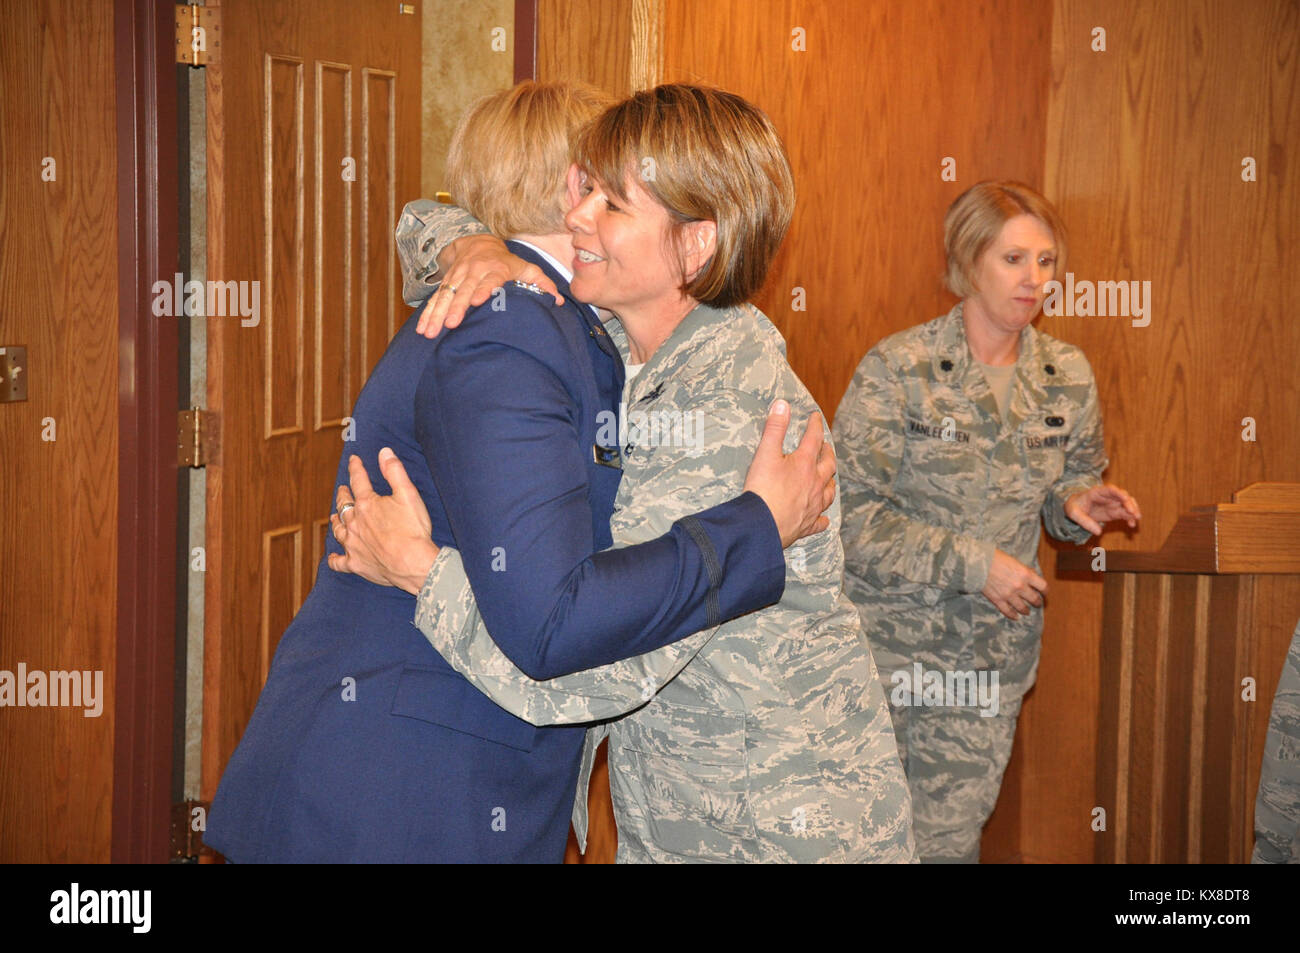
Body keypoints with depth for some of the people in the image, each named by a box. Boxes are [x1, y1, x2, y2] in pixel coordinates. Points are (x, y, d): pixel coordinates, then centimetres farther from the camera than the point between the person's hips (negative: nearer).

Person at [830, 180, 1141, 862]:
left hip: (997, 651, 4)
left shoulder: (1066, 377, 2)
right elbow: (853, 516, -16)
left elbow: (1070, 482, 17)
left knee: (952, 835, 7)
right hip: (892, 644, -3)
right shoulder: (897, 370, -13)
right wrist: (972, 562, -20)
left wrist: (1078, 503, -8)